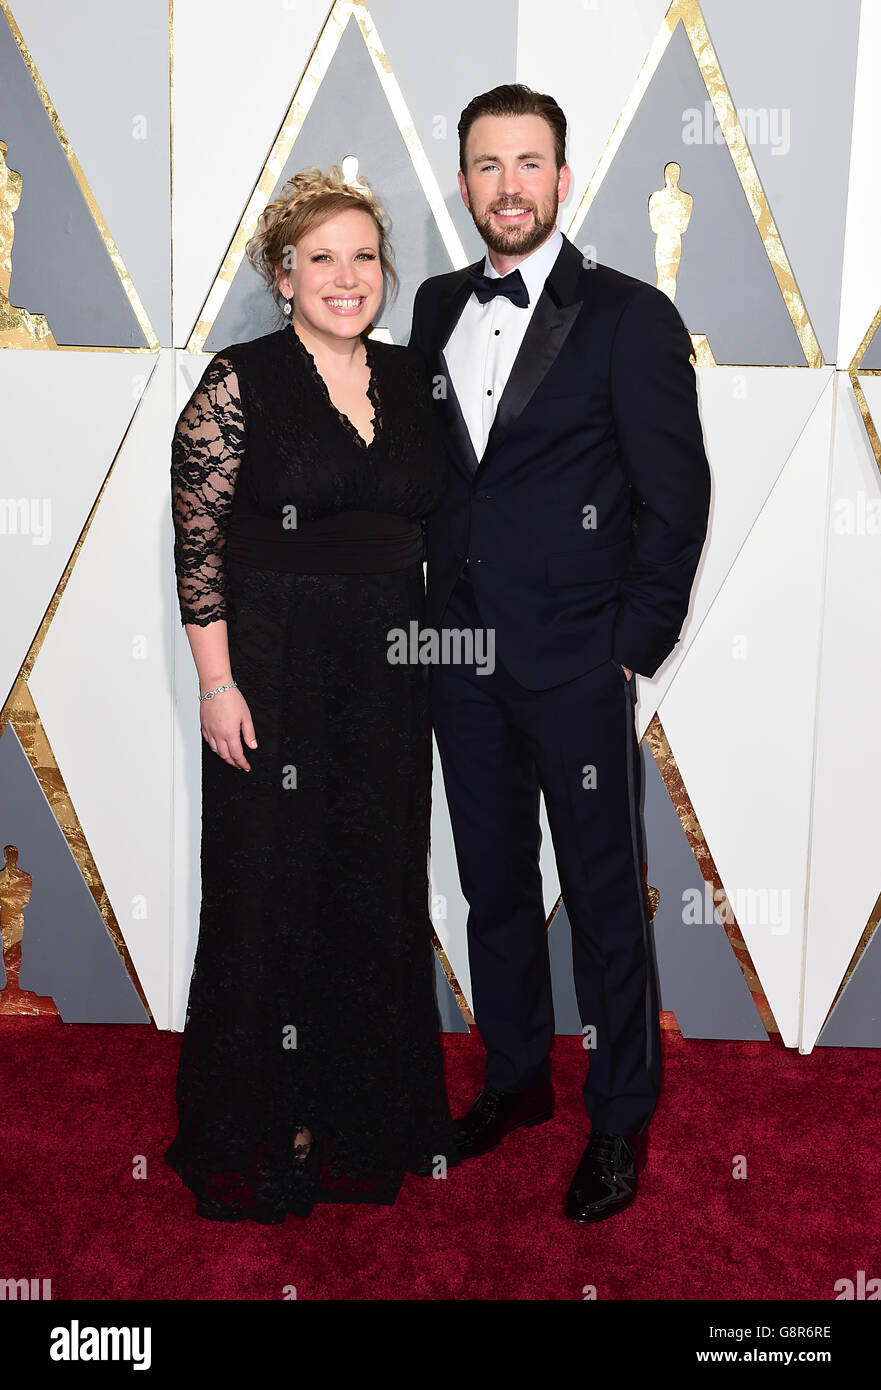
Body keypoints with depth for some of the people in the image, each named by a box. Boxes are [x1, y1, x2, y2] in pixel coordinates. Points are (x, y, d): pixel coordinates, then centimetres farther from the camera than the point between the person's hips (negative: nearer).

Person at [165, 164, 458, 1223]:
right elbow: (196, 539, -9)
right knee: (274, 889, 4)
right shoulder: (238, 382, -6)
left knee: (383, 887, 12)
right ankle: (268, 1130, 23)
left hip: (390, 675, 5)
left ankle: (370, 1109, 31)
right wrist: (217, 681, -14)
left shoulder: (408, 378, 9)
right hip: (275, 670, -5)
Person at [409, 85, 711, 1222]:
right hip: (462, 655, 5)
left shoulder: (630, 317, -6)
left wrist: (636, 645, -8)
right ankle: (515, 1077, 37)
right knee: (491, 883, 16)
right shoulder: (437, 308, 10)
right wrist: (438, 603, 8)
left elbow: (676, 499, -6)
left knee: (604, 895, 6)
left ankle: (619, 1119, 25)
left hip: (578, 662, -5)